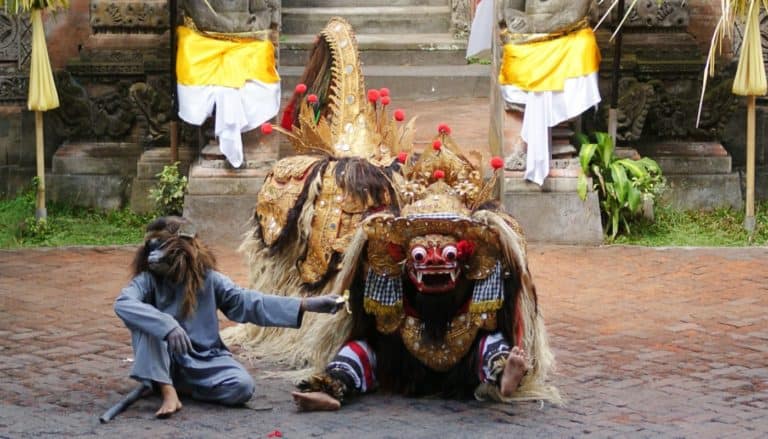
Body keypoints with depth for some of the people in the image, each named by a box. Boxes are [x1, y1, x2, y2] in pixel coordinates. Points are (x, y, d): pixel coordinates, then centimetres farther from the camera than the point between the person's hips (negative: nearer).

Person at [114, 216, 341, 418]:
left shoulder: (208, 279, -4)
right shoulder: (148, 280, -9)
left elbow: (248, 302, -8)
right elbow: (123, 303, -30)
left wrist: (306, 305, -17)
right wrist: (168, 325, -44)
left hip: (204, 360, 1)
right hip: (164, 361, -1)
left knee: (241, 386, -27)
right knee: (144, 322, -28)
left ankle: (180, 384, -7)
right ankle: (168, 391, -29)